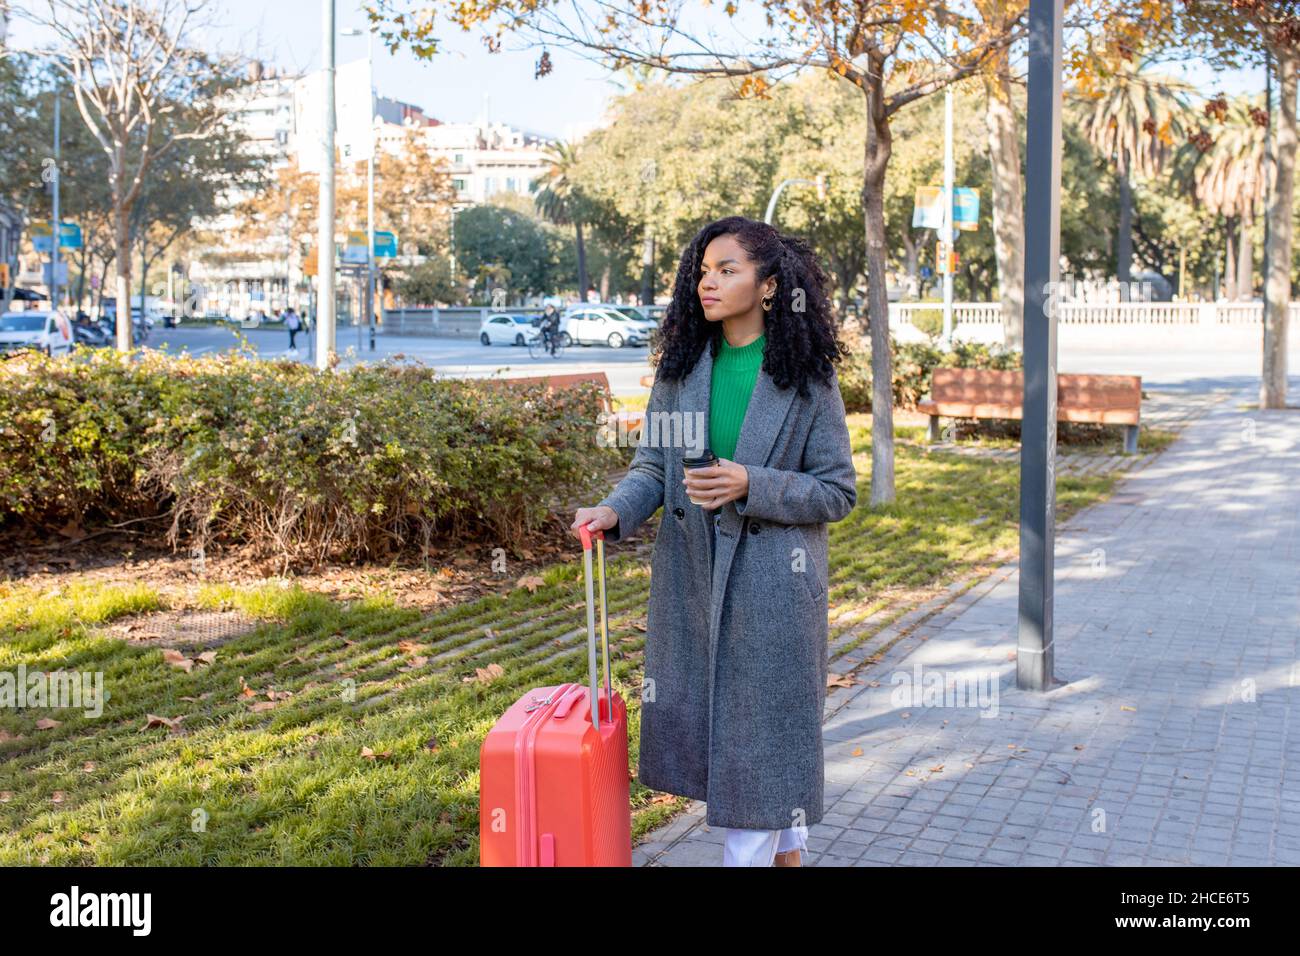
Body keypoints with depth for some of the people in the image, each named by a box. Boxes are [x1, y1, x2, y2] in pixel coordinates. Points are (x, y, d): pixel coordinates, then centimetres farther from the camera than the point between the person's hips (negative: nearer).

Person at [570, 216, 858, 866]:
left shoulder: (807, 378, -7)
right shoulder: (681, 367, 4)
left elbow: (838, 490, -6)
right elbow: (653, 463, 5)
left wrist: (750, 486, -19)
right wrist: (615, 511, -14)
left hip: (771, 584, -5)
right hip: (690, 576, 5)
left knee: (761, 730, 2)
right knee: (700, 721, 15)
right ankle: (786, 848, 36)